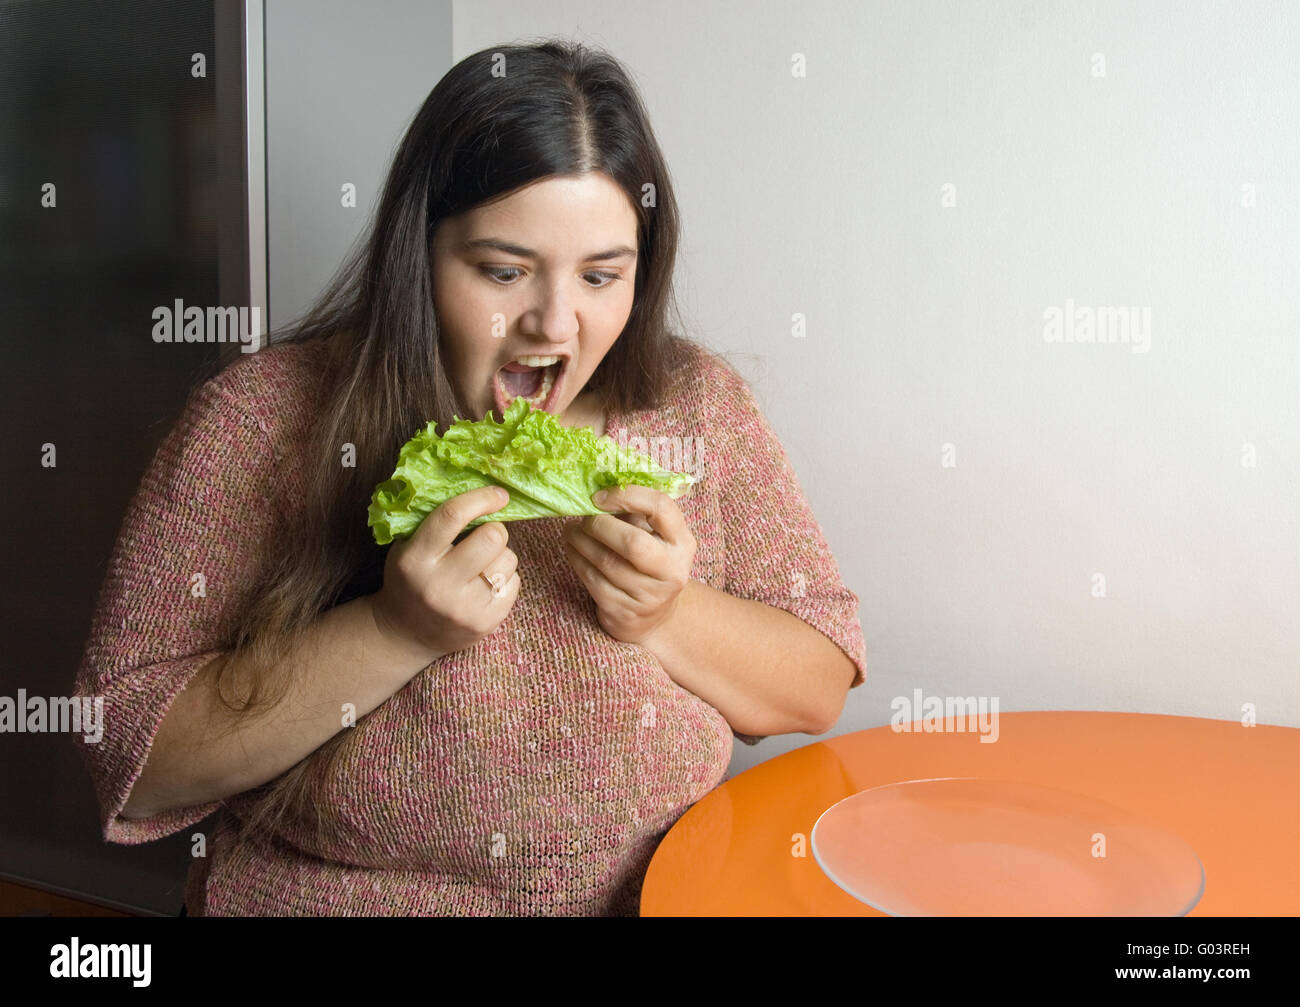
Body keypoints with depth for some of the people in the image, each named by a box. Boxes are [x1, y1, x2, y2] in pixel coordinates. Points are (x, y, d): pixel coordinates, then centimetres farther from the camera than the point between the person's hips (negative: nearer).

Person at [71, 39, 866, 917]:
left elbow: (821, 688, 3)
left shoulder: (698, 405, 0)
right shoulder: (262, 418, -8)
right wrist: (396, 631, -20)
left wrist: (668, 617, -15)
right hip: (334, 894, -1)